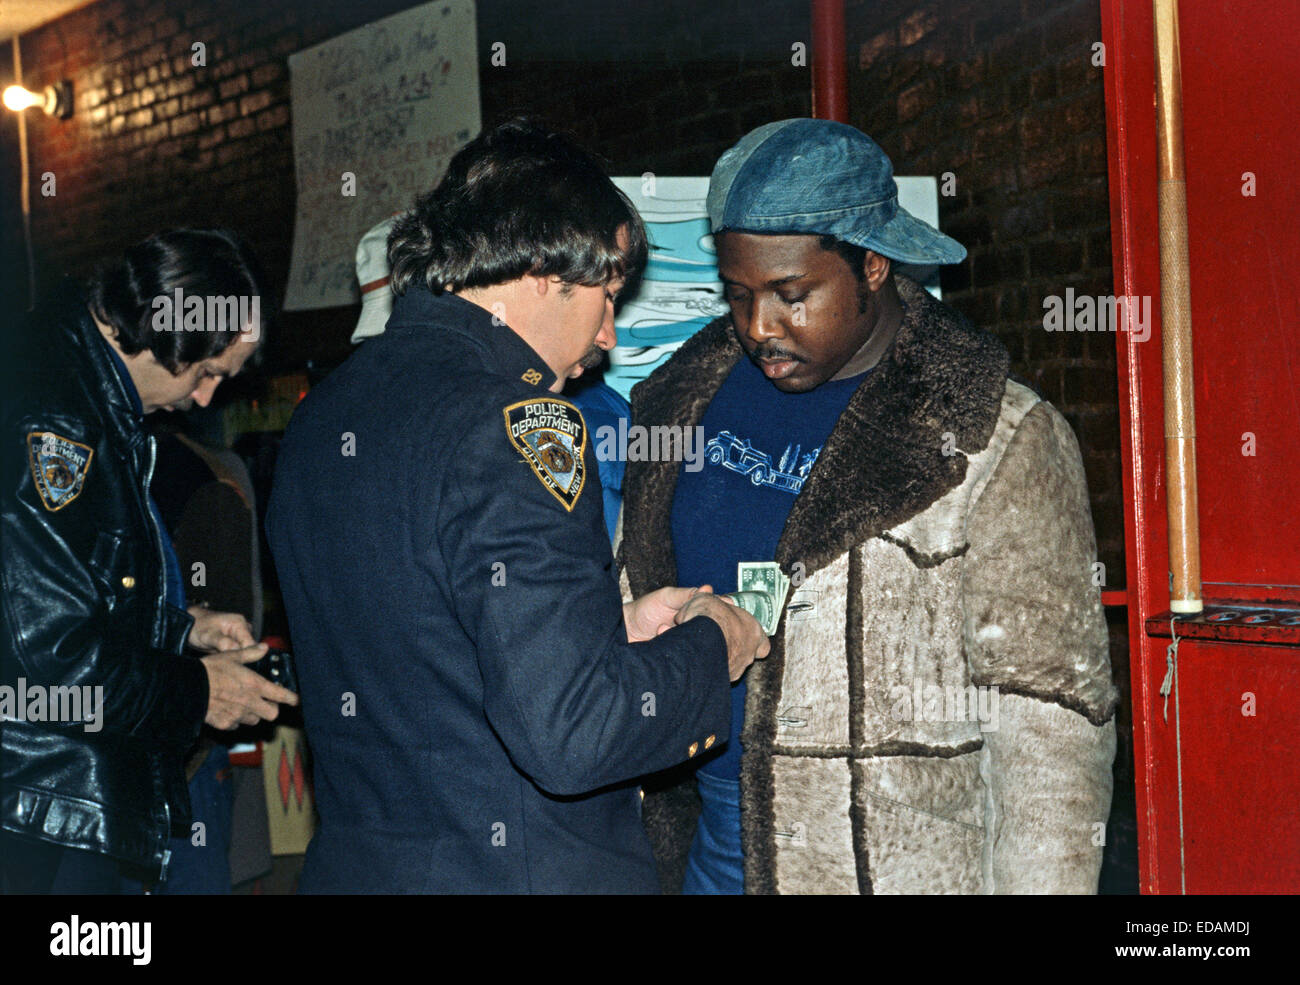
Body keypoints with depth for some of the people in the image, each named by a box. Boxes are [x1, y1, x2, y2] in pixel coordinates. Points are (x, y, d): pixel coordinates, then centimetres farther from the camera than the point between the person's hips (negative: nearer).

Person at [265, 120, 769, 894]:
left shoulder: (320, 418, 6)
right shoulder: (514, 423, -20)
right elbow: (569, 732, -27)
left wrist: (616, 628, 11)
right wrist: (708, 645, -9)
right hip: (530, 872, -8)